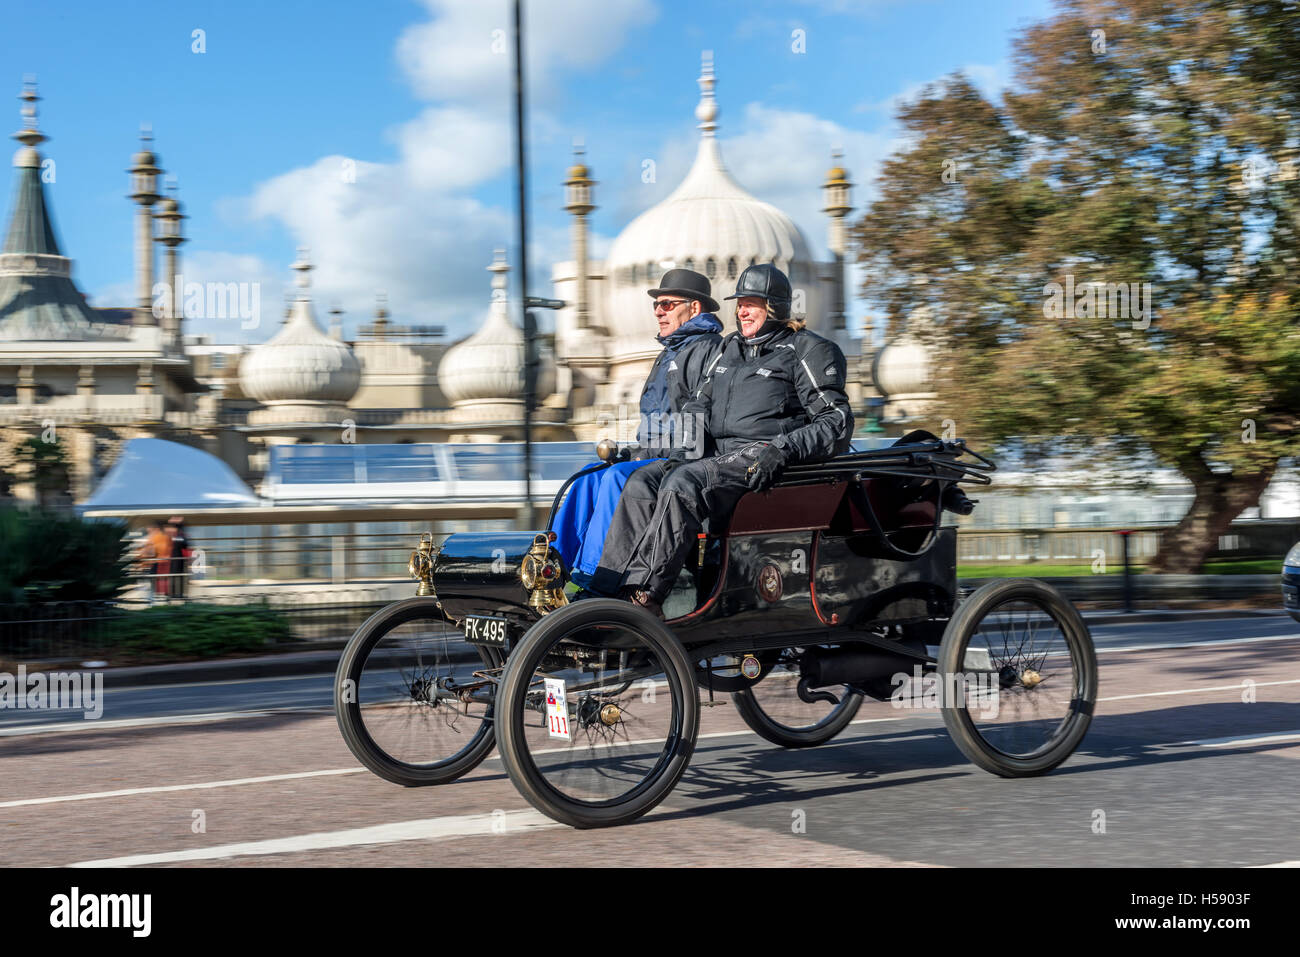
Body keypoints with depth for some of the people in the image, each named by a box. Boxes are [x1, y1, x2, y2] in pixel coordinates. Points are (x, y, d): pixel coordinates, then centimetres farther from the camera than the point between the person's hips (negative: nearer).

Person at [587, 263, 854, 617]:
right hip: (719, 454, 7)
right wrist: (681, 449, 8)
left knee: (682, 485, -33)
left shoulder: (806, 350, 1)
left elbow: (837, 421, -6)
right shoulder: (730, 348, 24)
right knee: (642, 483, -17)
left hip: (760, 459, -7)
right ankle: (606, 591, -26)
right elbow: (699, 405, 29)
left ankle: (643, 596, -37)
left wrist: (782, 450, -21)